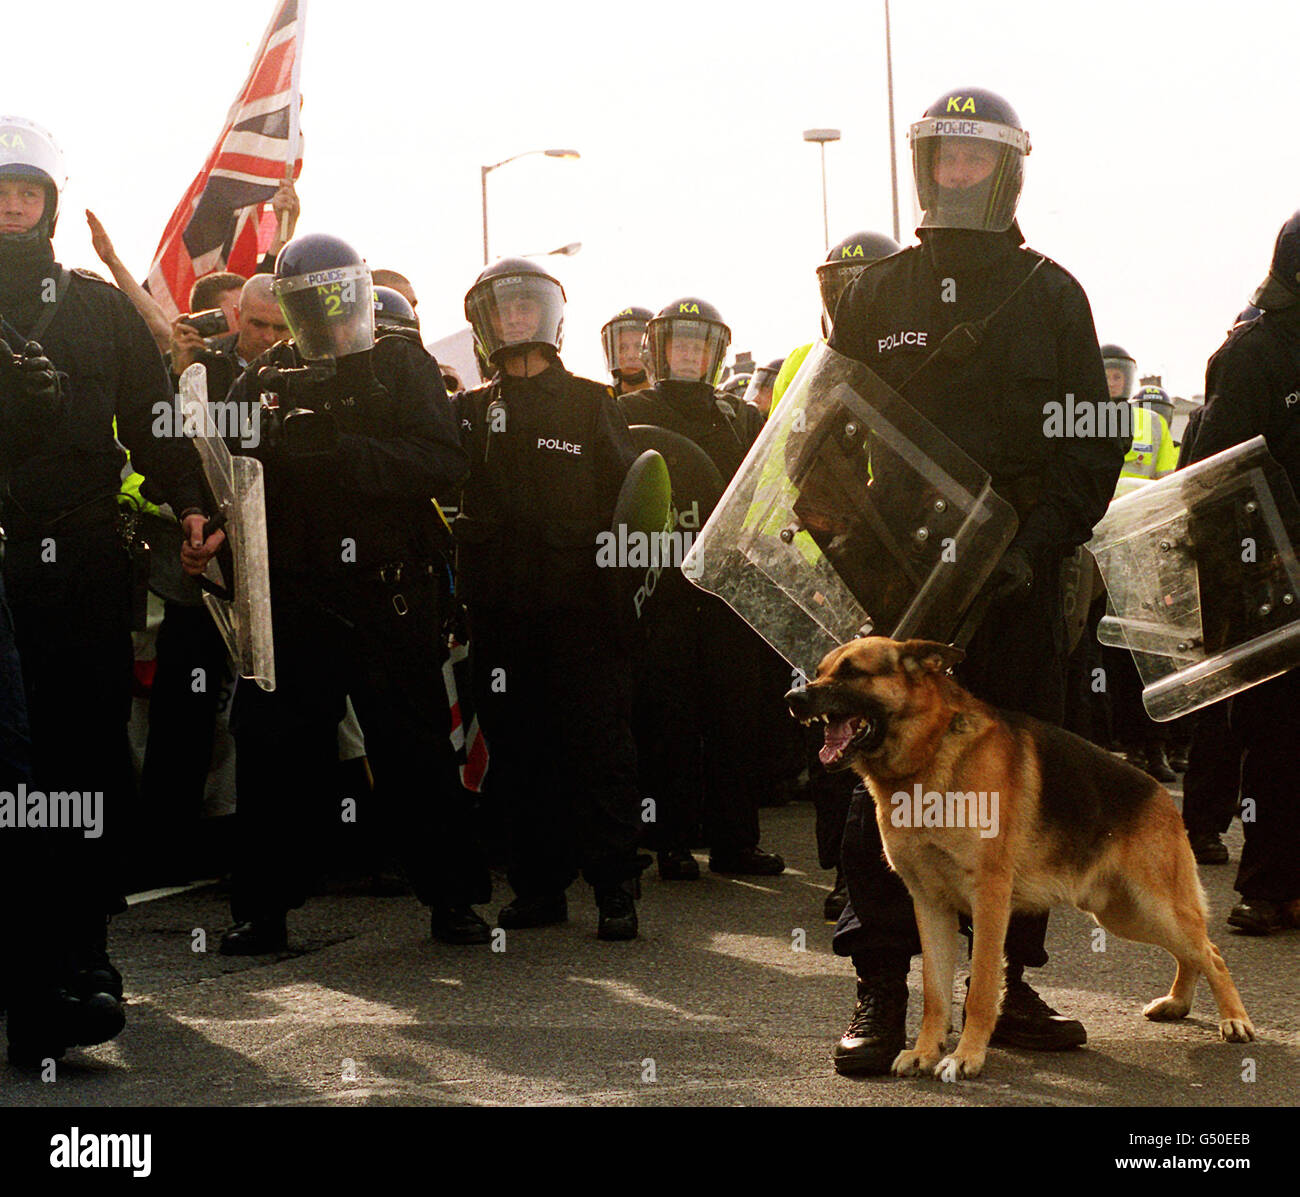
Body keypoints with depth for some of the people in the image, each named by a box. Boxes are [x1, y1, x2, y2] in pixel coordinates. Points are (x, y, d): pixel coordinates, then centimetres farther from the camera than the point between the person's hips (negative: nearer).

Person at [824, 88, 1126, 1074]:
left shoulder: (1051, 295, 8)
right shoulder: (874, 297, 11)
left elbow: (1094, 441, 4)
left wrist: (1040, 541, -10)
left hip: (1020, 581, 1)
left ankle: (1008, 981, 13)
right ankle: (881, 989, 0)